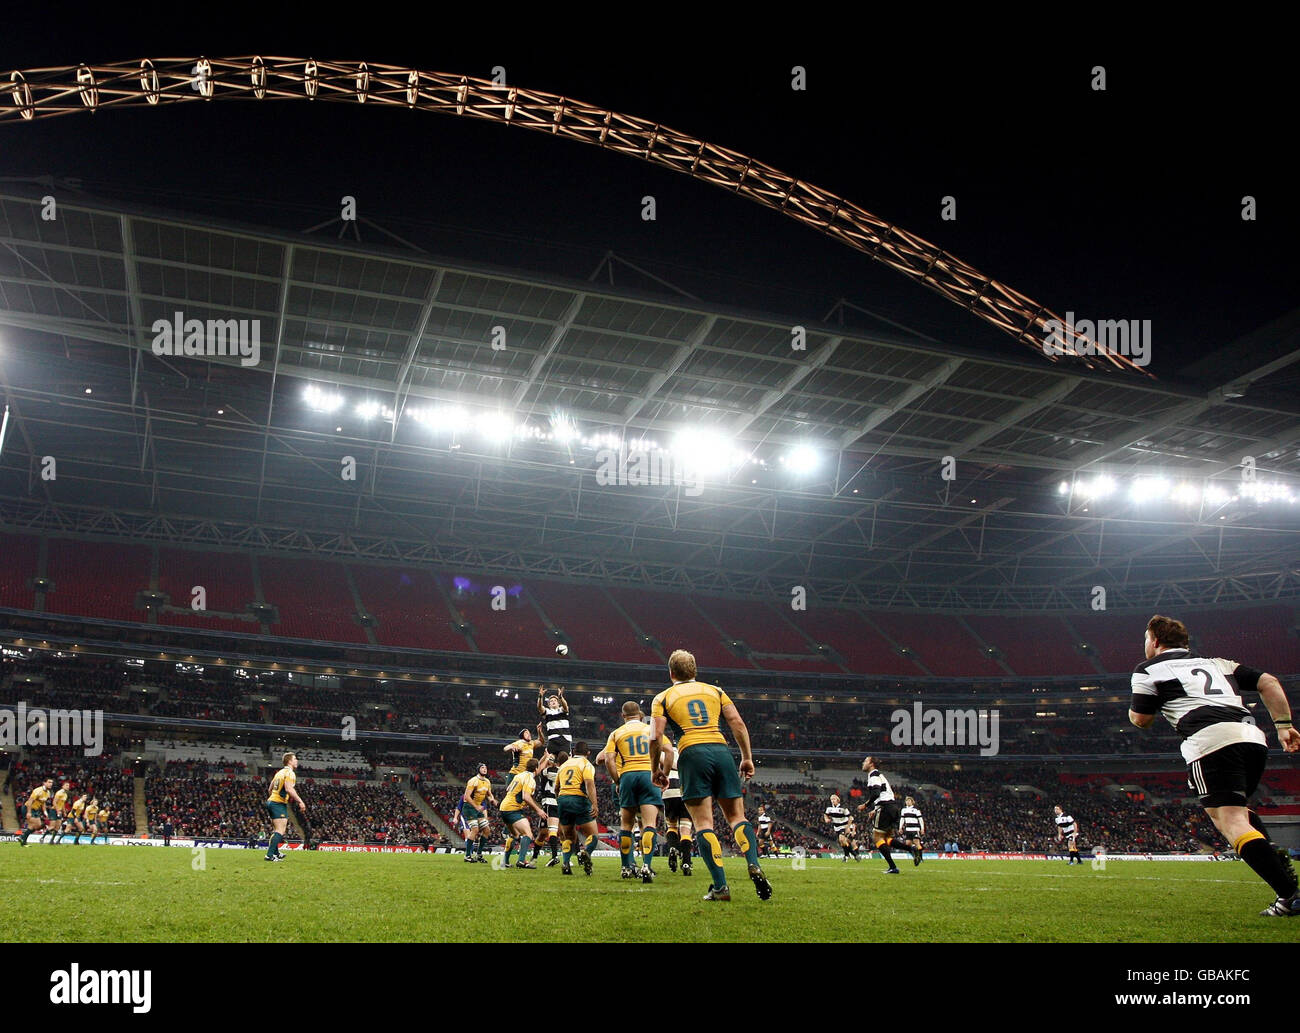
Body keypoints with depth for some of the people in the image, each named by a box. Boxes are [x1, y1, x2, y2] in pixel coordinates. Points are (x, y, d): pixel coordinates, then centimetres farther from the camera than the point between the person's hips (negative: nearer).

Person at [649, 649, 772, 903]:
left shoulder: (663, 698, 15)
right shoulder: (714, 690, 22)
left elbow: (656, 737, 3)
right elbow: (738, 723, 11)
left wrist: (656, 769, 14)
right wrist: (747, 757, 16)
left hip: (692, 753, -2)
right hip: (721, 750, 2)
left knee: (703, 823, -2)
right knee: (736, 816, 8)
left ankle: (720, 887, -12)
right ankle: (754, 865, -16)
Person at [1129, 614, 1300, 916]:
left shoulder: (1149, 669, 14)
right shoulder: (1217, 663, 30)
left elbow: (1140, 719, 12)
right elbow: (1268, 682, 22)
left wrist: (1133, 706, 34)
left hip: (1211, 741, -7)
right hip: (1253, 737, 7)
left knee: (1231, 821, -10)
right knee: (1237, 810, 27)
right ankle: (1275, 856, 2)